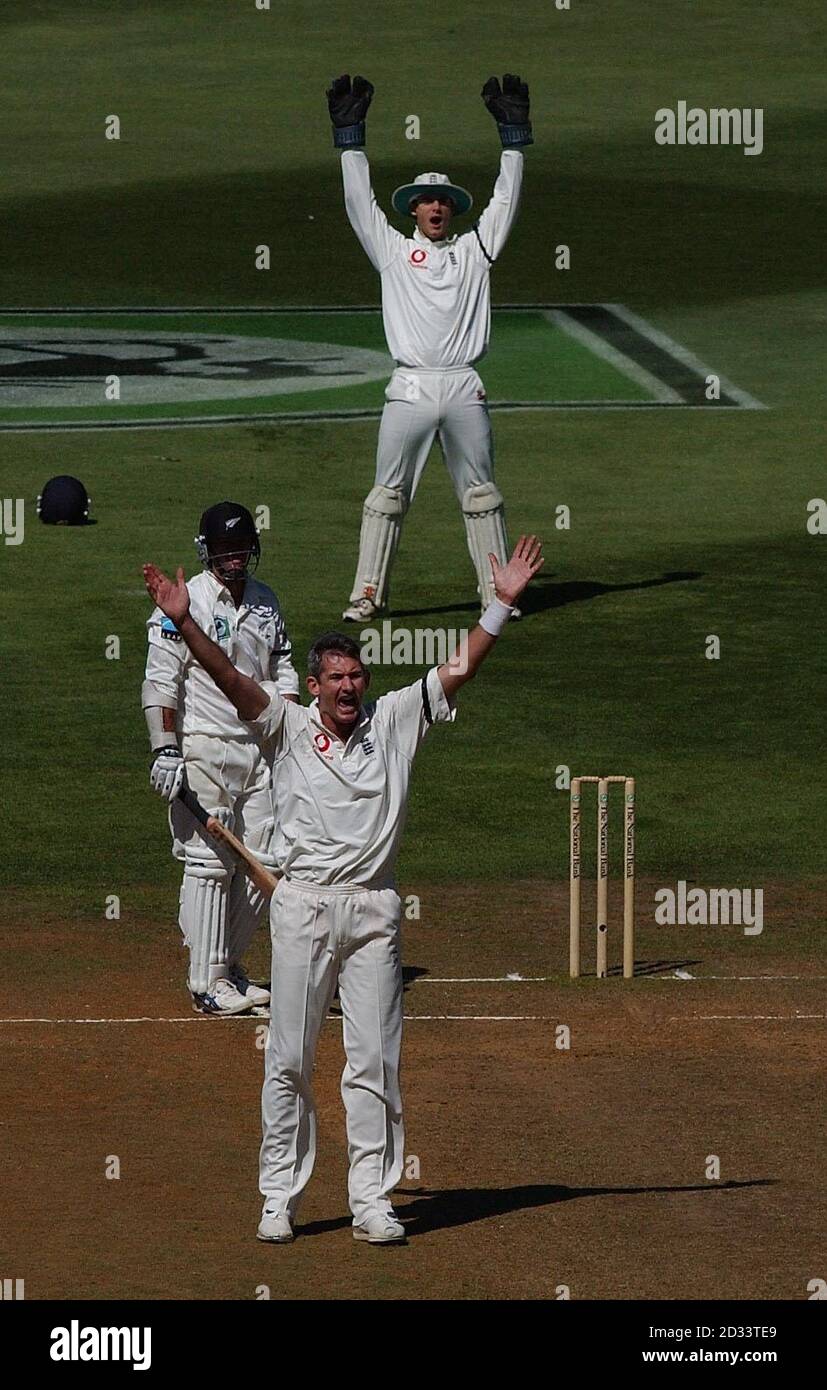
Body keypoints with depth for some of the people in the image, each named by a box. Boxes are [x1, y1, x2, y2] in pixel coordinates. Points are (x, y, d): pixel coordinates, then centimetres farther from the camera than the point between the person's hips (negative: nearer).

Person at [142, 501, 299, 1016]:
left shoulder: (266, 602, 12)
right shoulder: (185, 602, -8)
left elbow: (282, 673, 18)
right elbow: (160, 683, -10)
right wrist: (166, 751, -16)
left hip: (261, 750, 6)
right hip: (204, 751, -6)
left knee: (264, 864, 6)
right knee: (209, 864, -6)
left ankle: (229, 968, 18)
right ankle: (208, 983, -3)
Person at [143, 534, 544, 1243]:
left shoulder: (394, 721, 7)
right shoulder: (288, 726, 3)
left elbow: (459, 668, 3)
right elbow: (230, 678, -10)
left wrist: (502, 603, -7)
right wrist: (184, 623, -24)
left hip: (373, 909, 1)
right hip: (303, 906, -1)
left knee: (375, 1063, 2)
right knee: (289, 1060, 2)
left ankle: (373, 1203, 5)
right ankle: (280, 1200, 8)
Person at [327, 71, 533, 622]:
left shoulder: (475, 249, 15)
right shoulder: (394, 250, 12)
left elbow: (505, 199, 12)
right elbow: (360, 202, 7)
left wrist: (513, 137, 6)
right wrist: (351, 137, 2)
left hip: (465, 389, 1)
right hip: (410, 389, -1)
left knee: (481, 494, 5)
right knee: (388, 494, -1)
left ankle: (498, 592, 8)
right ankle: (368, 594, 1)